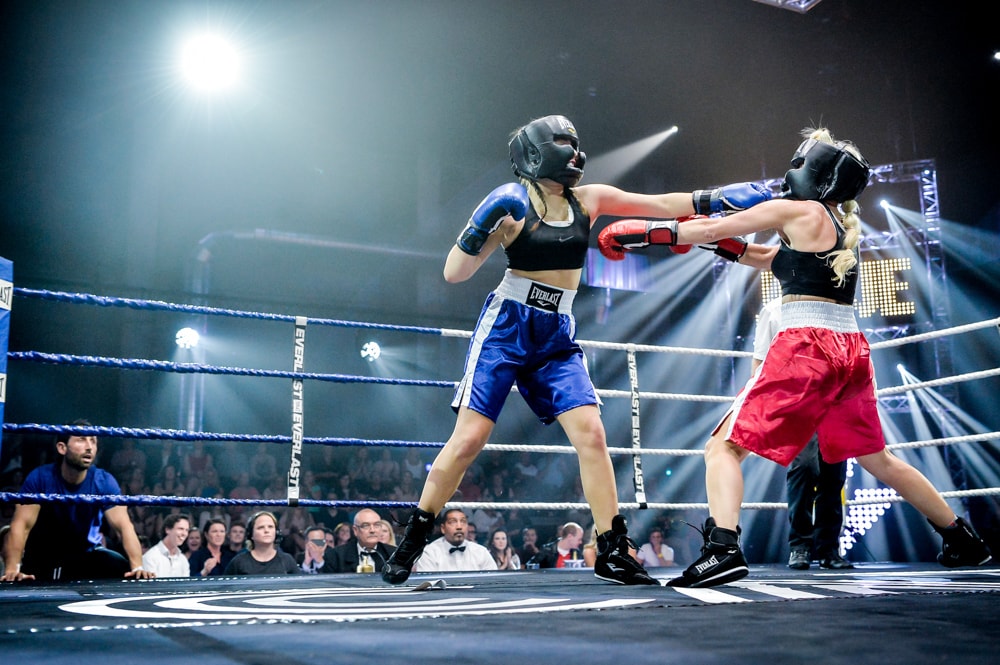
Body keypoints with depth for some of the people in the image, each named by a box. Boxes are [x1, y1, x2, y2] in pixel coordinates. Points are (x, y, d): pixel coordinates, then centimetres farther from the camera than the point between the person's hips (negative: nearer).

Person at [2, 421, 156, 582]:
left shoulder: (104, 482, -16)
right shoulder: (40, 478, -18)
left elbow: (123, 526, -24)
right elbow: (22, 524, -25)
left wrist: (138, 567, -39)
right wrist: (12, 570, -38)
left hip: (87, 554, 0)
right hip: (42, 557, 0)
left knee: (123, 568, -23)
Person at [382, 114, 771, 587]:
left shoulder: (588, 200, 7)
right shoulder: (511, 201, -6)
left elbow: (662, 204, 10)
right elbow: (453, 274, -7)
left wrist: (721, 197, 2)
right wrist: (480, 232, -22)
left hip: (557, 337, 4)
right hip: (506, 328, -4)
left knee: (591, 433, -8)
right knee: (468, 438, -6)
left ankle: (612, 552, 2)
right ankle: (411, 541, 11)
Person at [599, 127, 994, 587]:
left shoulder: (795, 210, -2)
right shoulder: (843, 225, 20)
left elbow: (709, 228, -2)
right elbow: (770, 260, 26)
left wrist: (643, 233, 6)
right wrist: (718, 243, 15)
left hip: (806, 346, -8)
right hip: (850, 349, 8)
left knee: (724, 446, -6)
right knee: (878, 460, 23)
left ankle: (723, 550, -23)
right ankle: (963, 540, 32)